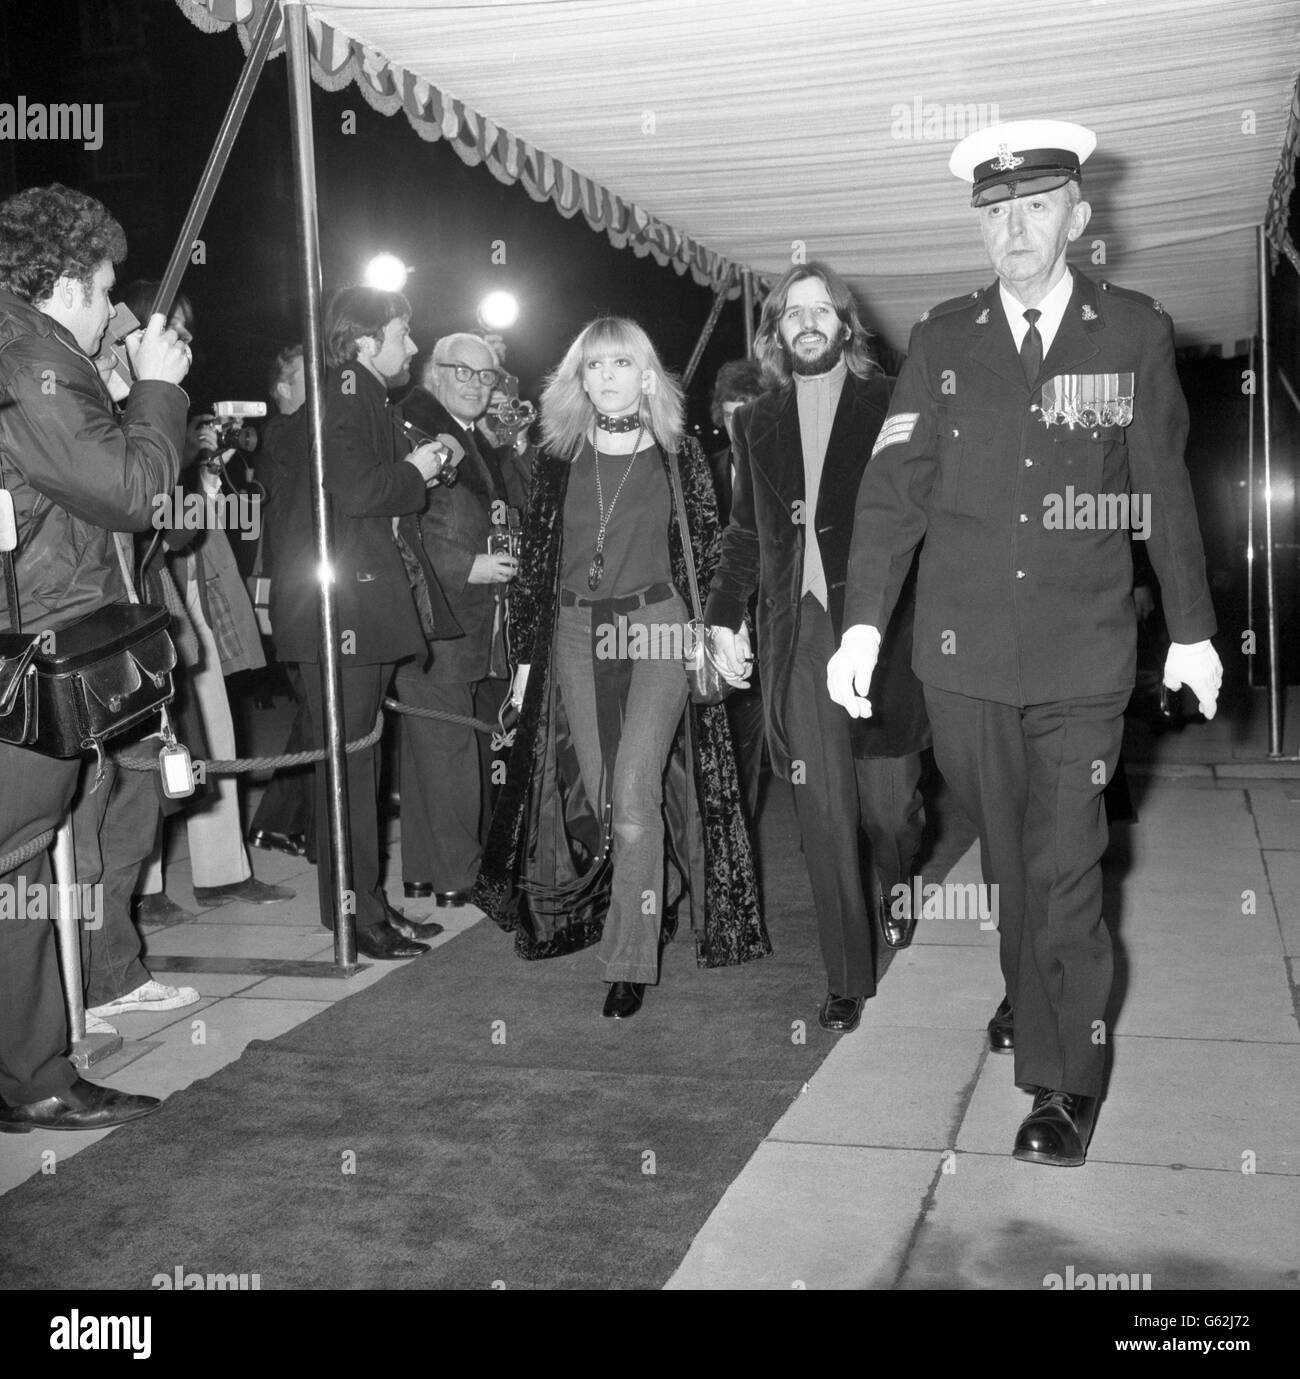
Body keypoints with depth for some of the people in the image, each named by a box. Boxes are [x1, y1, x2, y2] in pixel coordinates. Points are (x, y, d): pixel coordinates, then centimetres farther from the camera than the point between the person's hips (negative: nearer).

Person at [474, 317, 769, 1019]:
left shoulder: (678, 456, 2)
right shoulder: (557, 459, 8)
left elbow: (708, 554, 6)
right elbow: (534, 560, 10)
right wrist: (527, 653, 7)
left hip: (656, 629, -3)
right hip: (576, 635, 3)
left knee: (634, 795, -13)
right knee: (599, 799, 6)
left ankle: (630, 961, -4)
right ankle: (648, 900, 30)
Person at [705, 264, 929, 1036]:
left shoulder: (891, 406, 3)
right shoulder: (758, 424, 15)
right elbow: (745, 532, 17)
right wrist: (727, 615, 7)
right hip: (798, 633, 3)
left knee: (888, 802, 2)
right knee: (824, 815, 1)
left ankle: (899, 893, 37)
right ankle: (849, 982, 11)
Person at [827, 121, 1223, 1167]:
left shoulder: (1134, 333, 2)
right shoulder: (944, 339, 4)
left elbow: (1165, 492, 6)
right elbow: (896, 484, -2)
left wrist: (1192, 628, 8)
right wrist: (865, 622, -11)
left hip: (1082, 654, -1)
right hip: (964, 651, 2)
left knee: (1065, 865, 0)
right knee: (1008, 852, 13)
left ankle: (1066, 1076, 15)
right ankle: (1033, 1001, 36)